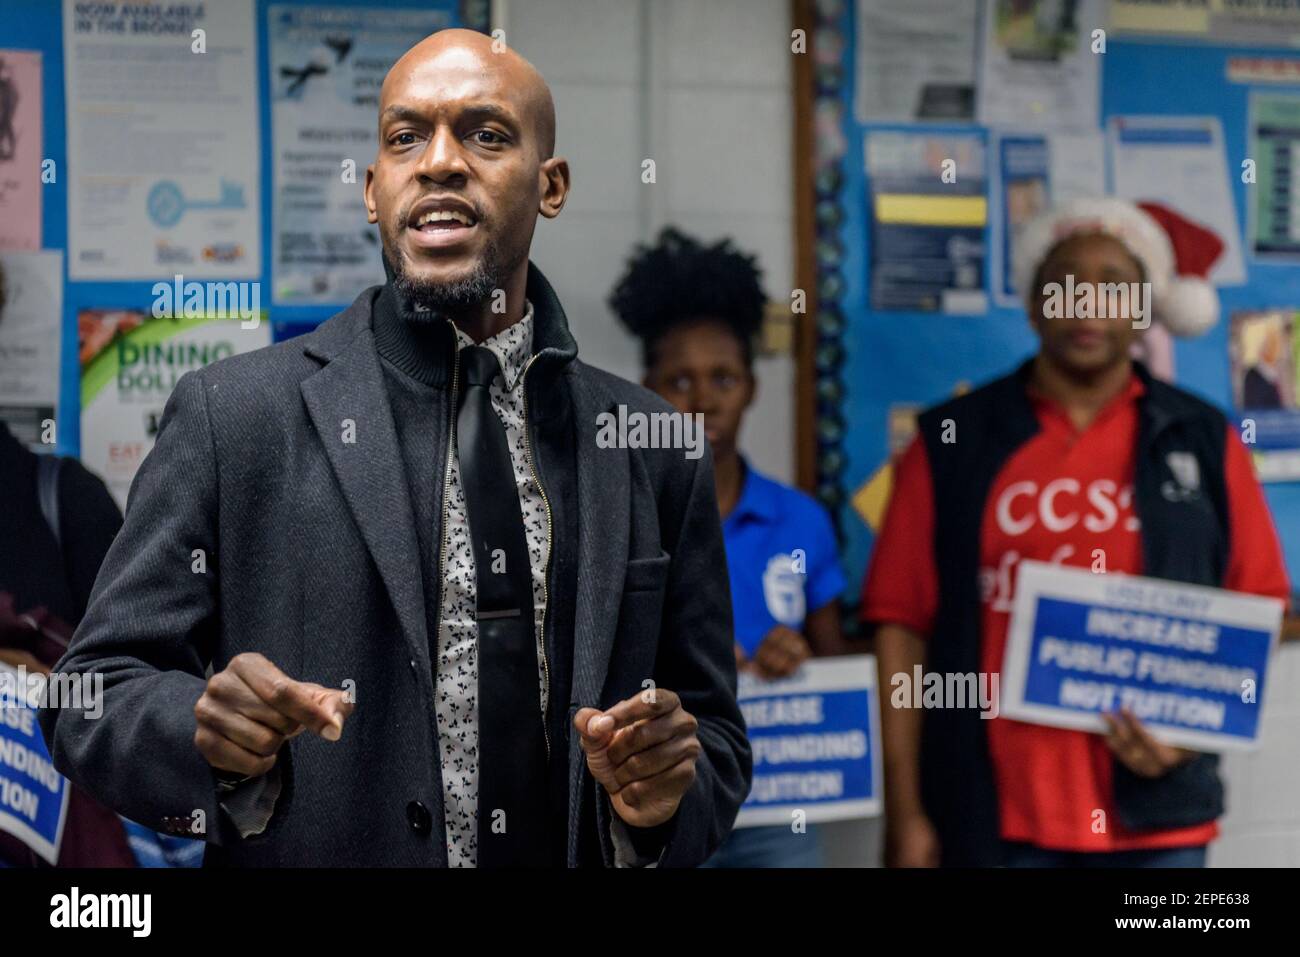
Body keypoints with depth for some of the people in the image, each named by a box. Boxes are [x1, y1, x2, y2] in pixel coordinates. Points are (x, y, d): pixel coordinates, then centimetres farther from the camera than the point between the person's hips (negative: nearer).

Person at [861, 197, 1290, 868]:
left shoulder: (1204, 441, 7)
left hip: (1154, 813, 1)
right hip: (993, 811, -1)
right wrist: (905, 811, -3)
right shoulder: (952, 441, 4)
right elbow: (902, 620, 2)